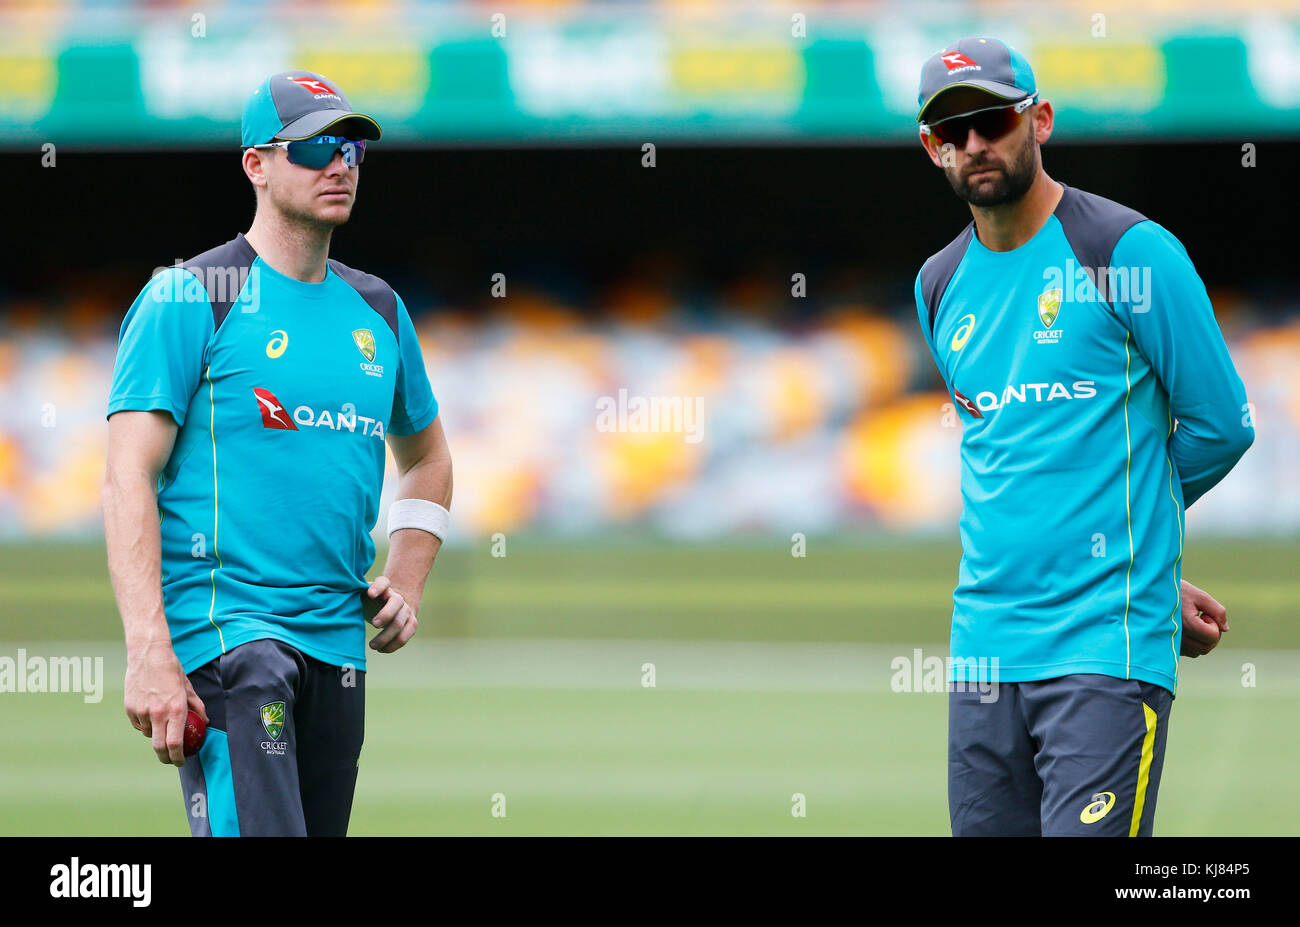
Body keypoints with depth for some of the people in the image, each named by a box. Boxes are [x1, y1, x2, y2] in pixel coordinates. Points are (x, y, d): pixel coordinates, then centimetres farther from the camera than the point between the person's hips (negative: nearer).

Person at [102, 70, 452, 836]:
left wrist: (407, 583, 14)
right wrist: (149, 651, -21)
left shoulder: (378, 310, 16)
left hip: (340, 648, 7)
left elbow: (427, 458, 32)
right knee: (261, 829, -22)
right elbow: (129, 478, -11)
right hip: (224, 629, -7)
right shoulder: (190, 299, -4)